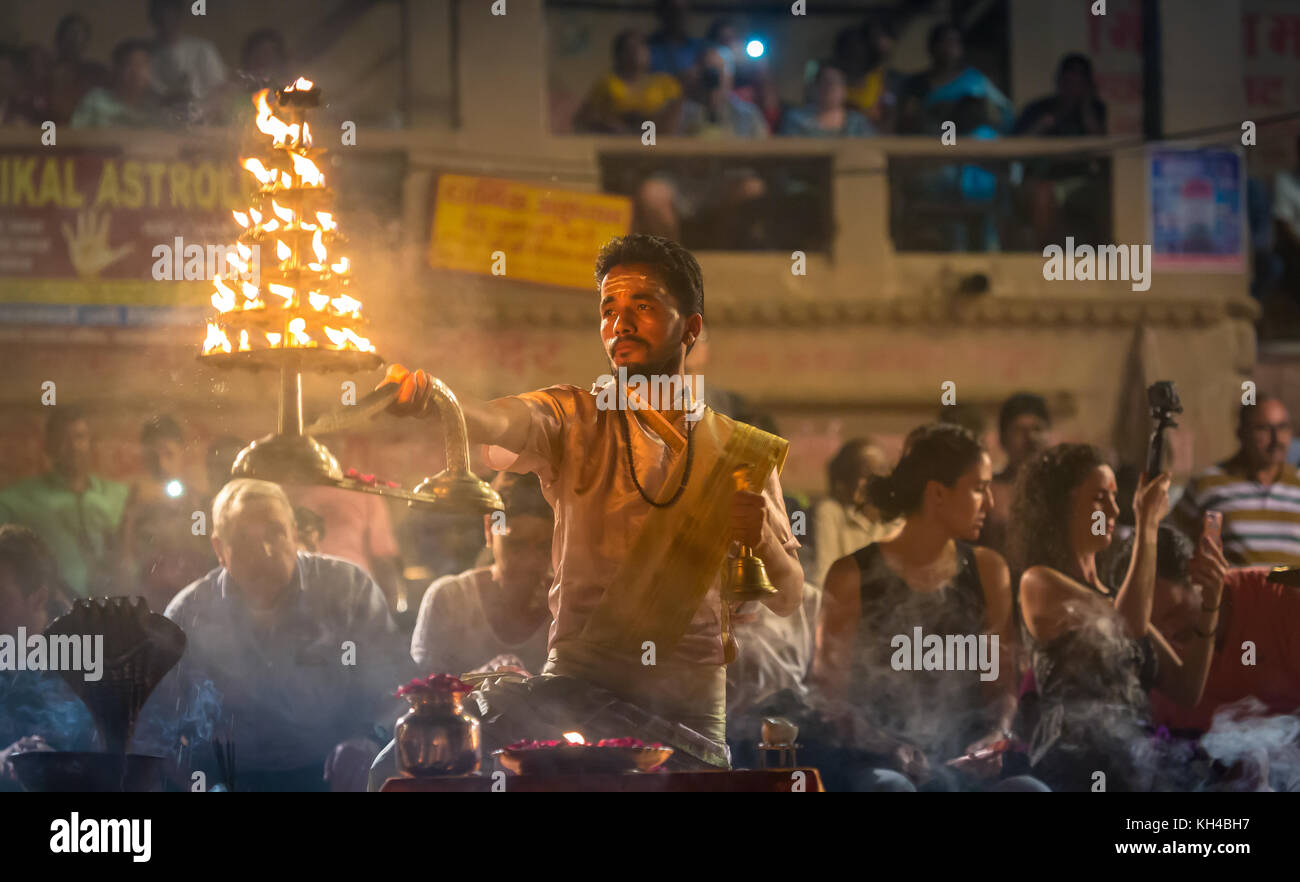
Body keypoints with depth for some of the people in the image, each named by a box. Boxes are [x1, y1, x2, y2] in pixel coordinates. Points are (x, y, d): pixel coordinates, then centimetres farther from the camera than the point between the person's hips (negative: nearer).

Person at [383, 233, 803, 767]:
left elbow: (787, 600, 11)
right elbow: (496, 425, -19)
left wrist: (762, 540, -12)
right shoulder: (575, 419, 4)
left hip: (690, 711, 2)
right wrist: (425, 394, -43)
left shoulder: (741, 451, 11)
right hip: (578, 686, -2)